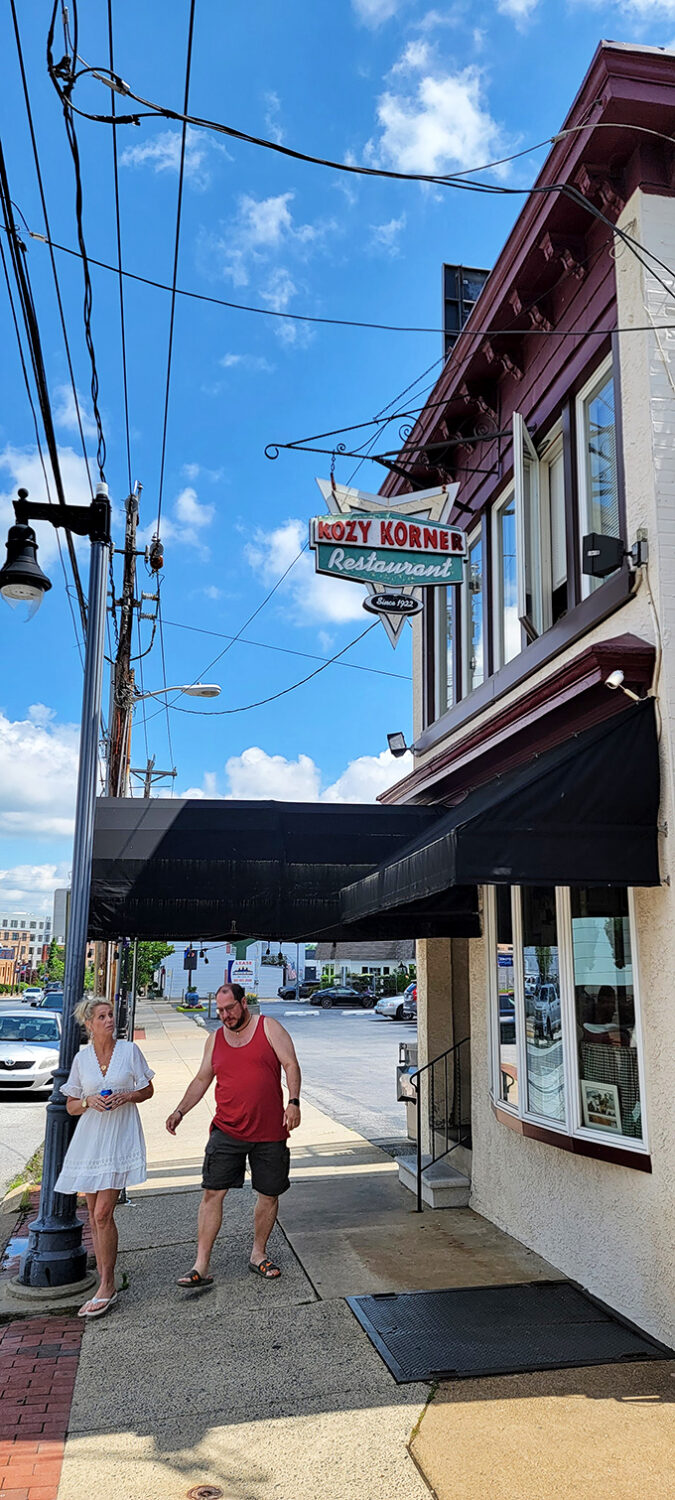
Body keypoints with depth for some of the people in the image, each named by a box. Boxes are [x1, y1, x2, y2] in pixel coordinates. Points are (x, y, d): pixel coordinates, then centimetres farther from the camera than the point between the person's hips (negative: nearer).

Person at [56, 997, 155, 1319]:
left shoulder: (130, 1050, -1)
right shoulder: (81, 1058, 5)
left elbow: (147, 1090, 7)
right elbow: (71, 1106, 10)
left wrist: (126, 1097, -12)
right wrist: (89, 1101, -11)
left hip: (120, 1139, -3)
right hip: (90, 1140, 3)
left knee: (103, 1213, -11)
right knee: (94, 1215, 8)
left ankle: (106, 1288, -3)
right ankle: (104, 1282, 23)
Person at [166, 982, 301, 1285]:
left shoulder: (268, 1027, -1)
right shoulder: (215, 1039, 9)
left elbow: (290, 1065, -6)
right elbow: (201, 1080, 15)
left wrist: (294, 1102, -19)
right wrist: (180, 1112, 5)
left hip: (269, 1132, -2)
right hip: (227, 1131, 2)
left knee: (269, 1194, 9)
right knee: (212, 1192, -4)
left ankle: (258, 1254, 28)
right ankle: (201, 1266, 2)